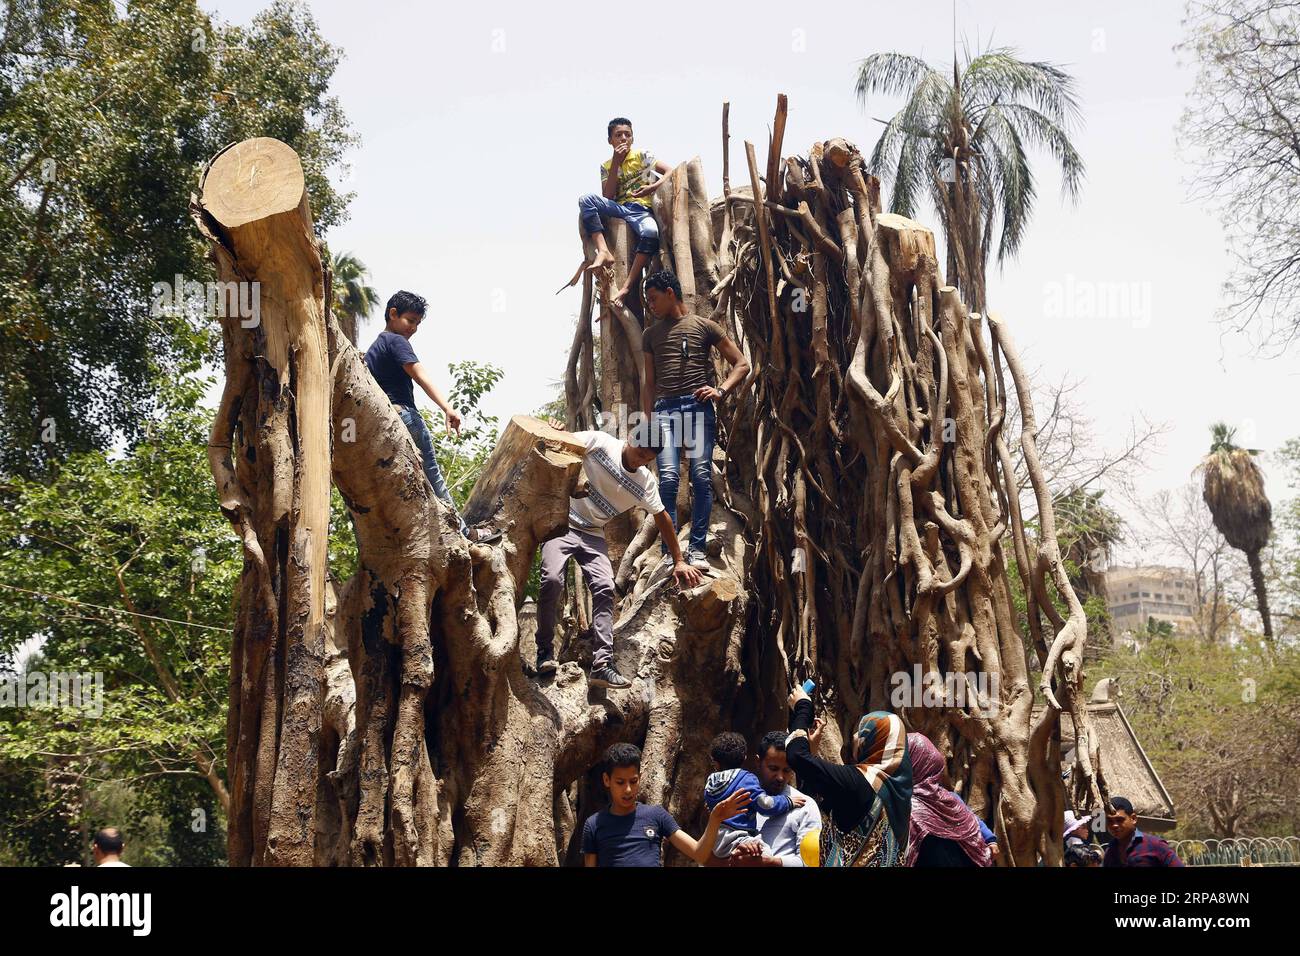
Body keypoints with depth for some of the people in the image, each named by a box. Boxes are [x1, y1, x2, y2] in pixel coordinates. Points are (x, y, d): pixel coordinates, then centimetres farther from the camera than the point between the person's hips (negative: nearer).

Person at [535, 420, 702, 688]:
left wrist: (679, 561, 10)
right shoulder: (599, 443, -13)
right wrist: (554, 432, -33)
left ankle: (602, 665, -20)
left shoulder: (646, 483, -2)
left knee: (605, 588, -15)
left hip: (593, 535, 4)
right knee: (552, 578, -25)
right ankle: (545, 650, -9)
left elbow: (661, 517, 8)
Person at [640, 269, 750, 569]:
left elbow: (742, 364, 9)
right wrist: (647, 421, 12)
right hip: (665, 408, 2)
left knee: (702, 476, -10)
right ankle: (669, 551, -11)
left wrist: (720, 390, -7)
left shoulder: (705, 326, 10)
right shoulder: (651, 335, 21)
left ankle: (697, 548, -6)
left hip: (698, 406, -2)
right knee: (668, 478, -12)